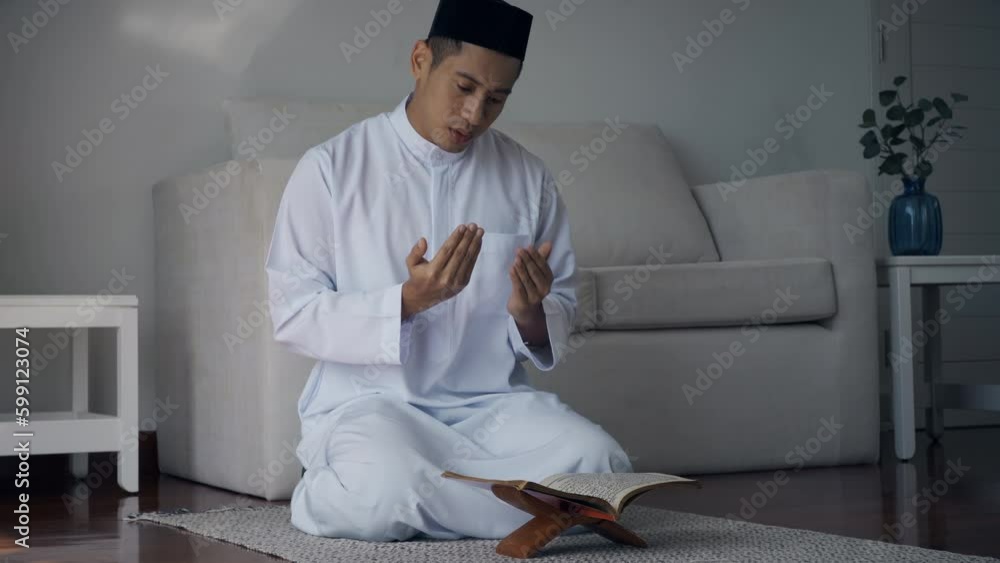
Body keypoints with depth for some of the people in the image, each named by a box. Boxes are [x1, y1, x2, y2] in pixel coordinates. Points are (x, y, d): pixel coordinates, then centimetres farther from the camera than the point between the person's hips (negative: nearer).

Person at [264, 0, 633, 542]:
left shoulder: (528, 177, 7)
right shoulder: (330, 167, -3)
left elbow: (562, 310, 12)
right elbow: (292, 313, -7)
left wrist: (531, 315, -13)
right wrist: (408, 300, -21)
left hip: (493, 403, 5)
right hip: (369, 401, -5)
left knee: (601, 469, -24)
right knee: (385, 492, -38)